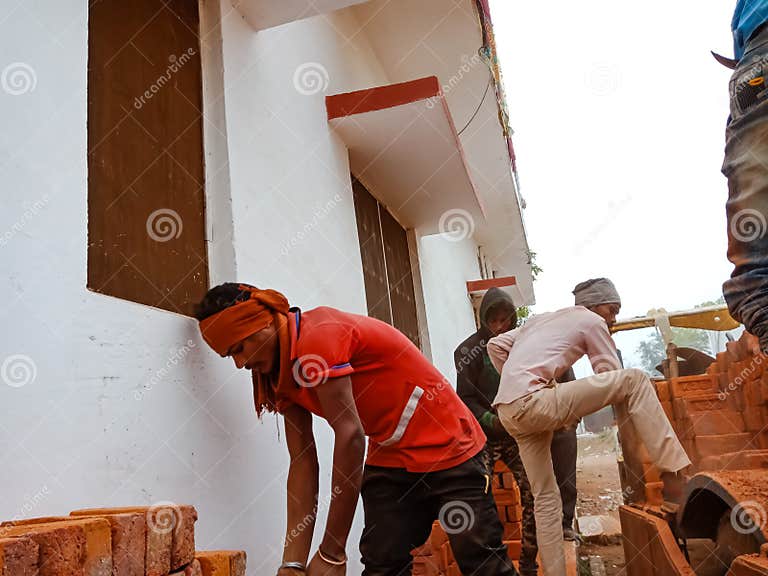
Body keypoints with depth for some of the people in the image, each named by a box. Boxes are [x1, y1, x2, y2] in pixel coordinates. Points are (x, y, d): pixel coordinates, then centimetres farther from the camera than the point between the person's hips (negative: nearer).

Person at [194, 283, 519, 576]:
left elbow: (350, 436, -28)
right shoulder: (282, 371, 3)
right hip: (389, 457, 8)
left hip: (445, 444, -7)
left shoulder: (316, 336, -23)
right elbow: (302, 463, -1)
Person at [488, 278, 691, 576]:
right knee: (635, 380, -6)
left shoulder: (541, 318, 28)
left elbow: (496, 345, 25)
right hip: (532, 402, -8)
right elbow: (613, 376, 10)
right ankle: (672, 471, -10)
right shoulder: (591, 321, 9)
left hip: (508, 412, 8)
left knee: (545, 497, 17)